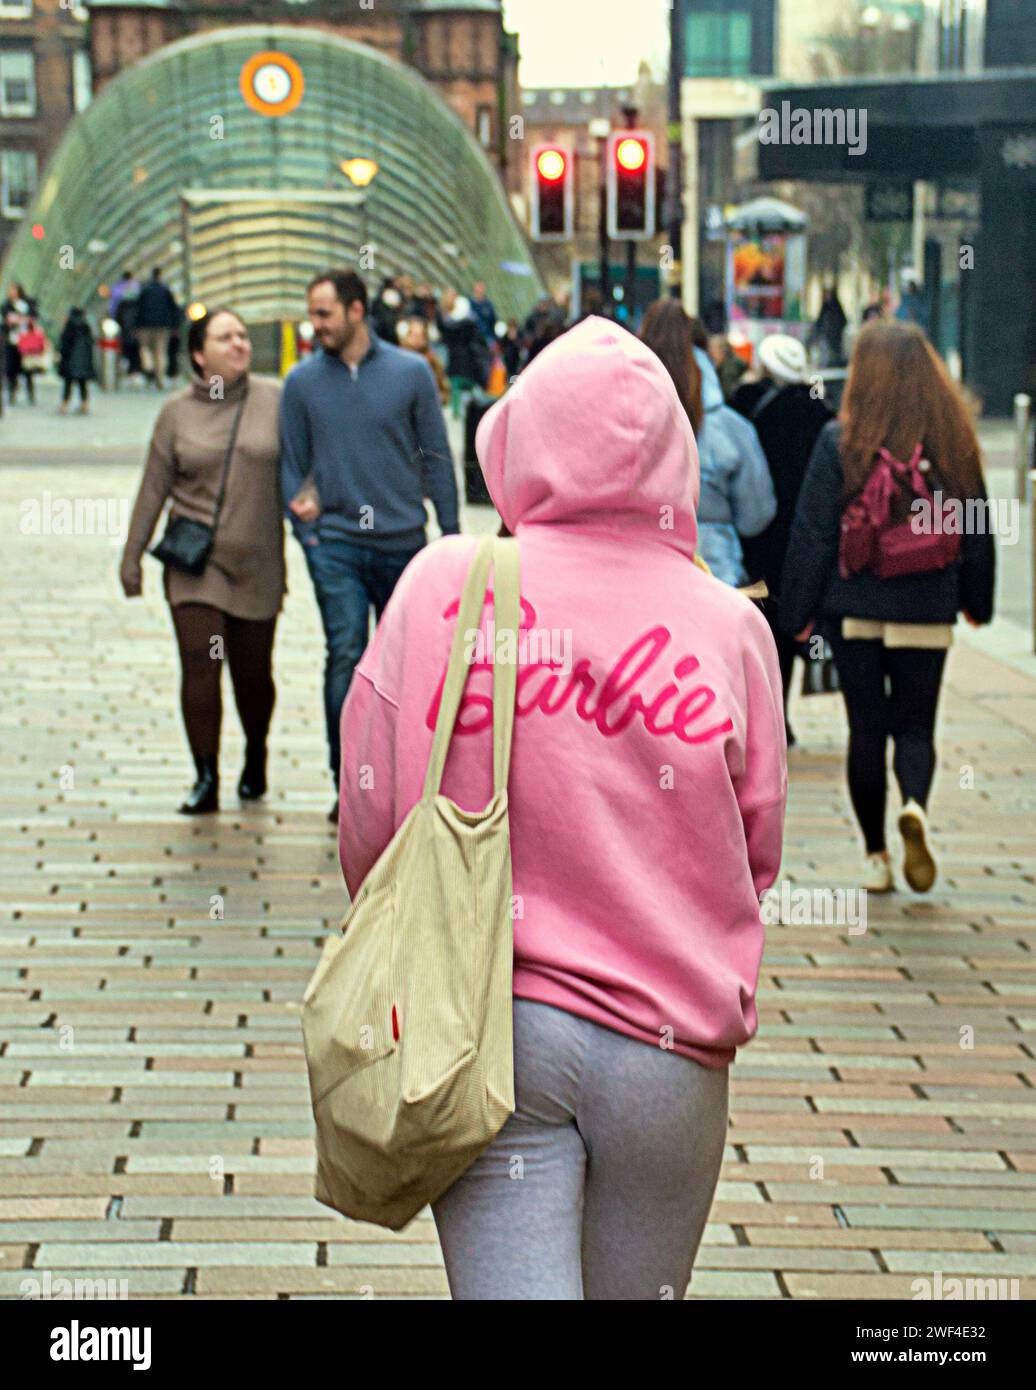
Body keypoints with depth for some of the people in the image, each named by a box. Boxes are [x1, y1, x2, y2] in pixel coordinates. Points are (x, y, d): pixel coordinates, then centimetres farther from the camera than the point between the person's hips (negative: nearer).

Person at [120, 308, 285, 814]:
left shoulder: (275, 400, 0)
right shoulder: (177, 411, 2)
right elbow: (154, 487, 5)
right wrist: (132, 554, 5)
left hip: (257, 562, 0)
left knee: (252, 671, 8)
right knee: (199, 664, -10)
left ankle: (256, 758, 34)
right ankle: (205, 780, -4)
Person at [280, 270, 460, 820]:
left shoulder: (410, 372, 0)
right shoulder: (302, 382, 2)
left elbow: (436, 458, 4)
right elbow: (292, 465, 9)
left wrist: (451, 536, 2)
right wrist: (305, 531, -2)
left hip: (403, 541, 1)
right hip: (336, 543, -1)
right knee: (346, 657, -10)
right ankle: (347, 784, -5)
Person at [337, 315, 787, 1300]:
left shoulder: (441, 583, -5)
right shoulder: (729, 626, -2)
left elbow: (367, 817, 1)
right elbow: (755, 858, 6)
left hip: (483, 1029, -1)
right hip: (669, 1043, 1)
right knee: (636, 1292, 17)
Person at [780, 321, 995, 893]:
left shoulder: (840, 440, -8)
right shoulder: (952, 440, -1)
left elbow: (812, 533, -6)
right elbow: (977, 529, 7)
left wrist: (799, 611, 1)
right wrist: (976, 601, 20)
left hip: (854, 607, -1)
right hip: (926, 610, 1)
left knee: (867, 728, 9)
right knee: (915, 724, 11)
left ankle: (876, 856, 12)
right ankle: (915, 806, -18)